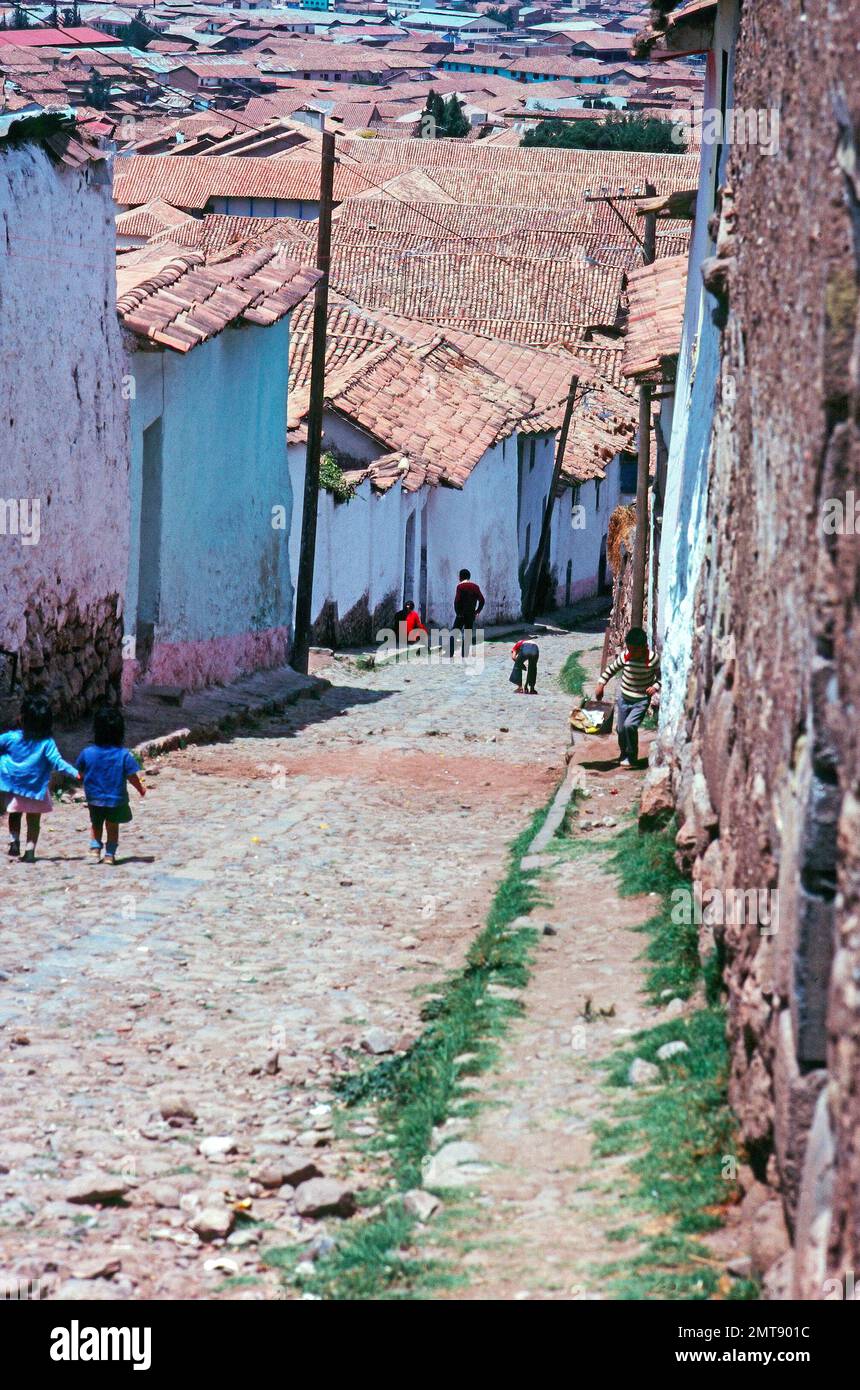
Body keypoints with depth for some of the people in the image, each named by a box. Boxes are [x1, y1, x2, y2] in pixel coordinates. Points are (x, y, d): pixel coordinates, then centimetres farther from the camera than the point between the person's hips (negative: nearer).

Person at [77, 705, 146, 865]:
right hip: (116, 799, -1)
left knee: (96, 826, 22)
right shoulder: (124, 755, -18)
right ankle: (110, 854, 14)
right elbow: (132, 777, -12)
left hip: (94, 798, 1)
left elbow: (81, 773, 1)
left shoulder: (88, 753, -12)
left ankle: (95, 848, 8)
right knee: (113, 827, 15)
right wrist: (141, 789, 6)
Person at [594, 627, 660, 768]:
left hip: (641, 700, -4)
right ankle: (624, 754, 37)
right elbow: (612, 669, 4)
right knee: (620, 729, 11)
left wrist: (655, 686, -22)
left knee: (629, 725, -21)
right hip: (623, 698, 4)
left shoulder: (653, 659, -18)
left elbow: (660, 675, -4)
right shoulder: (625, 656, -11)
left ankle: (632, 757, -2)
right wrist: (601, 684, 2)